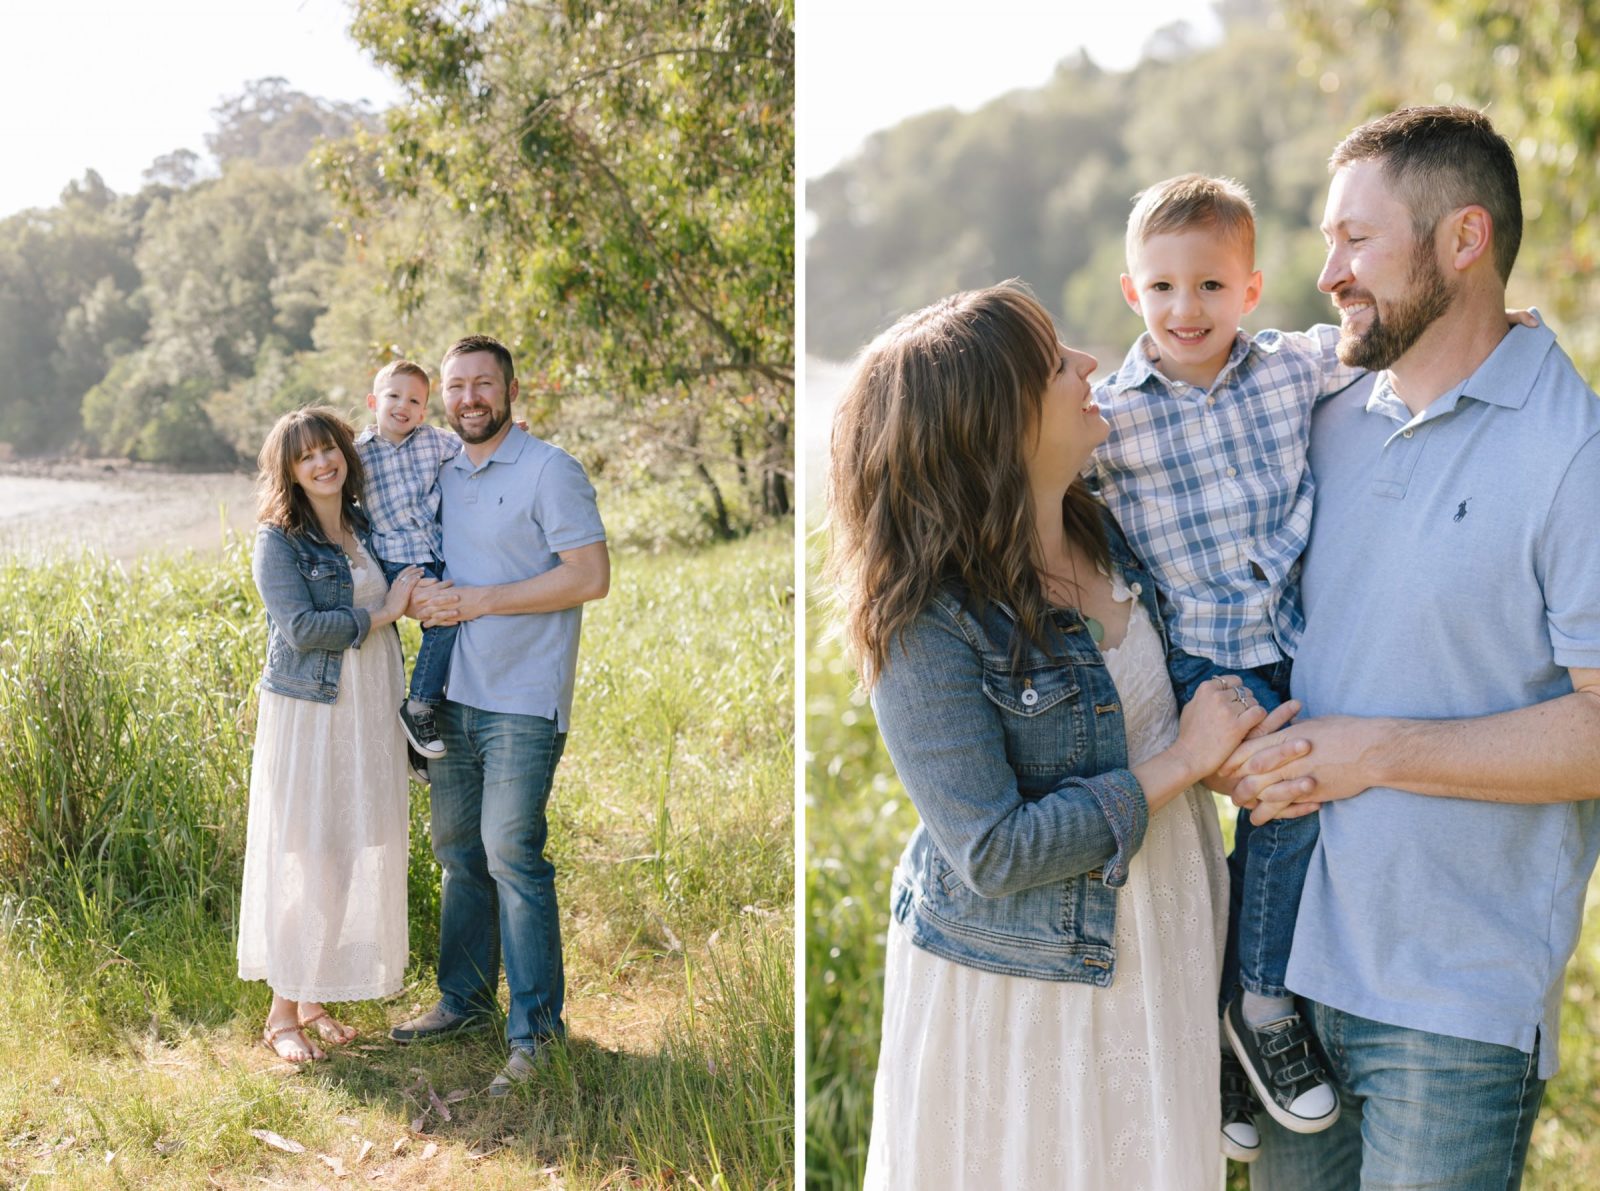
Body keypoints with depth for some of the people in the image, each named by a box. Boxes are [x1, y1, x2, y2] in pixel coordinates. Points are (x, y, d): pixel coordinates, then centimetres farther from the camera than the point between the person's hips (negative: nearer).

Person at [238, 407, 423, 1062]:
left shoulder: (367, 528, 10)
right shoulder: (278, 541, -7)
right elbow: (301, 629, -17)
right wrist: (381, 614, -13)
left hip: (371, 712, 6)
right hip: (308, 712, -6)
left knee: (359, 854, 9)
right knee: (303, 857, -2)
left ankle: (313, 998, 22)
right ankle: (283, 1013, 11)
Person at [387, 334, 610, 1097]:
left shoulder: (550, 471, -7)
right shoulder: (443, 474, 14)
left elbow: (591, 577, -15)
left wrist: (479, 600, -16)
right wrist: (420, 595, 4)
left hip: (522, 699, -7)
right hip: (453, 694, 7)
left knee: (512, 853, -9)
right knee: (458, 852, 12)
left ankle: (535, 1031, -1)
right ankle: (464, 999, 26)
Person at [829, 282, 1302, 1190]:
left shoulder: (1104, 527, -4)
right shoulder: (930, 624, -24)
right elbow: (994, 851, -25)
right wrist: (1181, 761, -21)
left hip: (1162, 937, 7)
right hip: (1025, 979, -6)